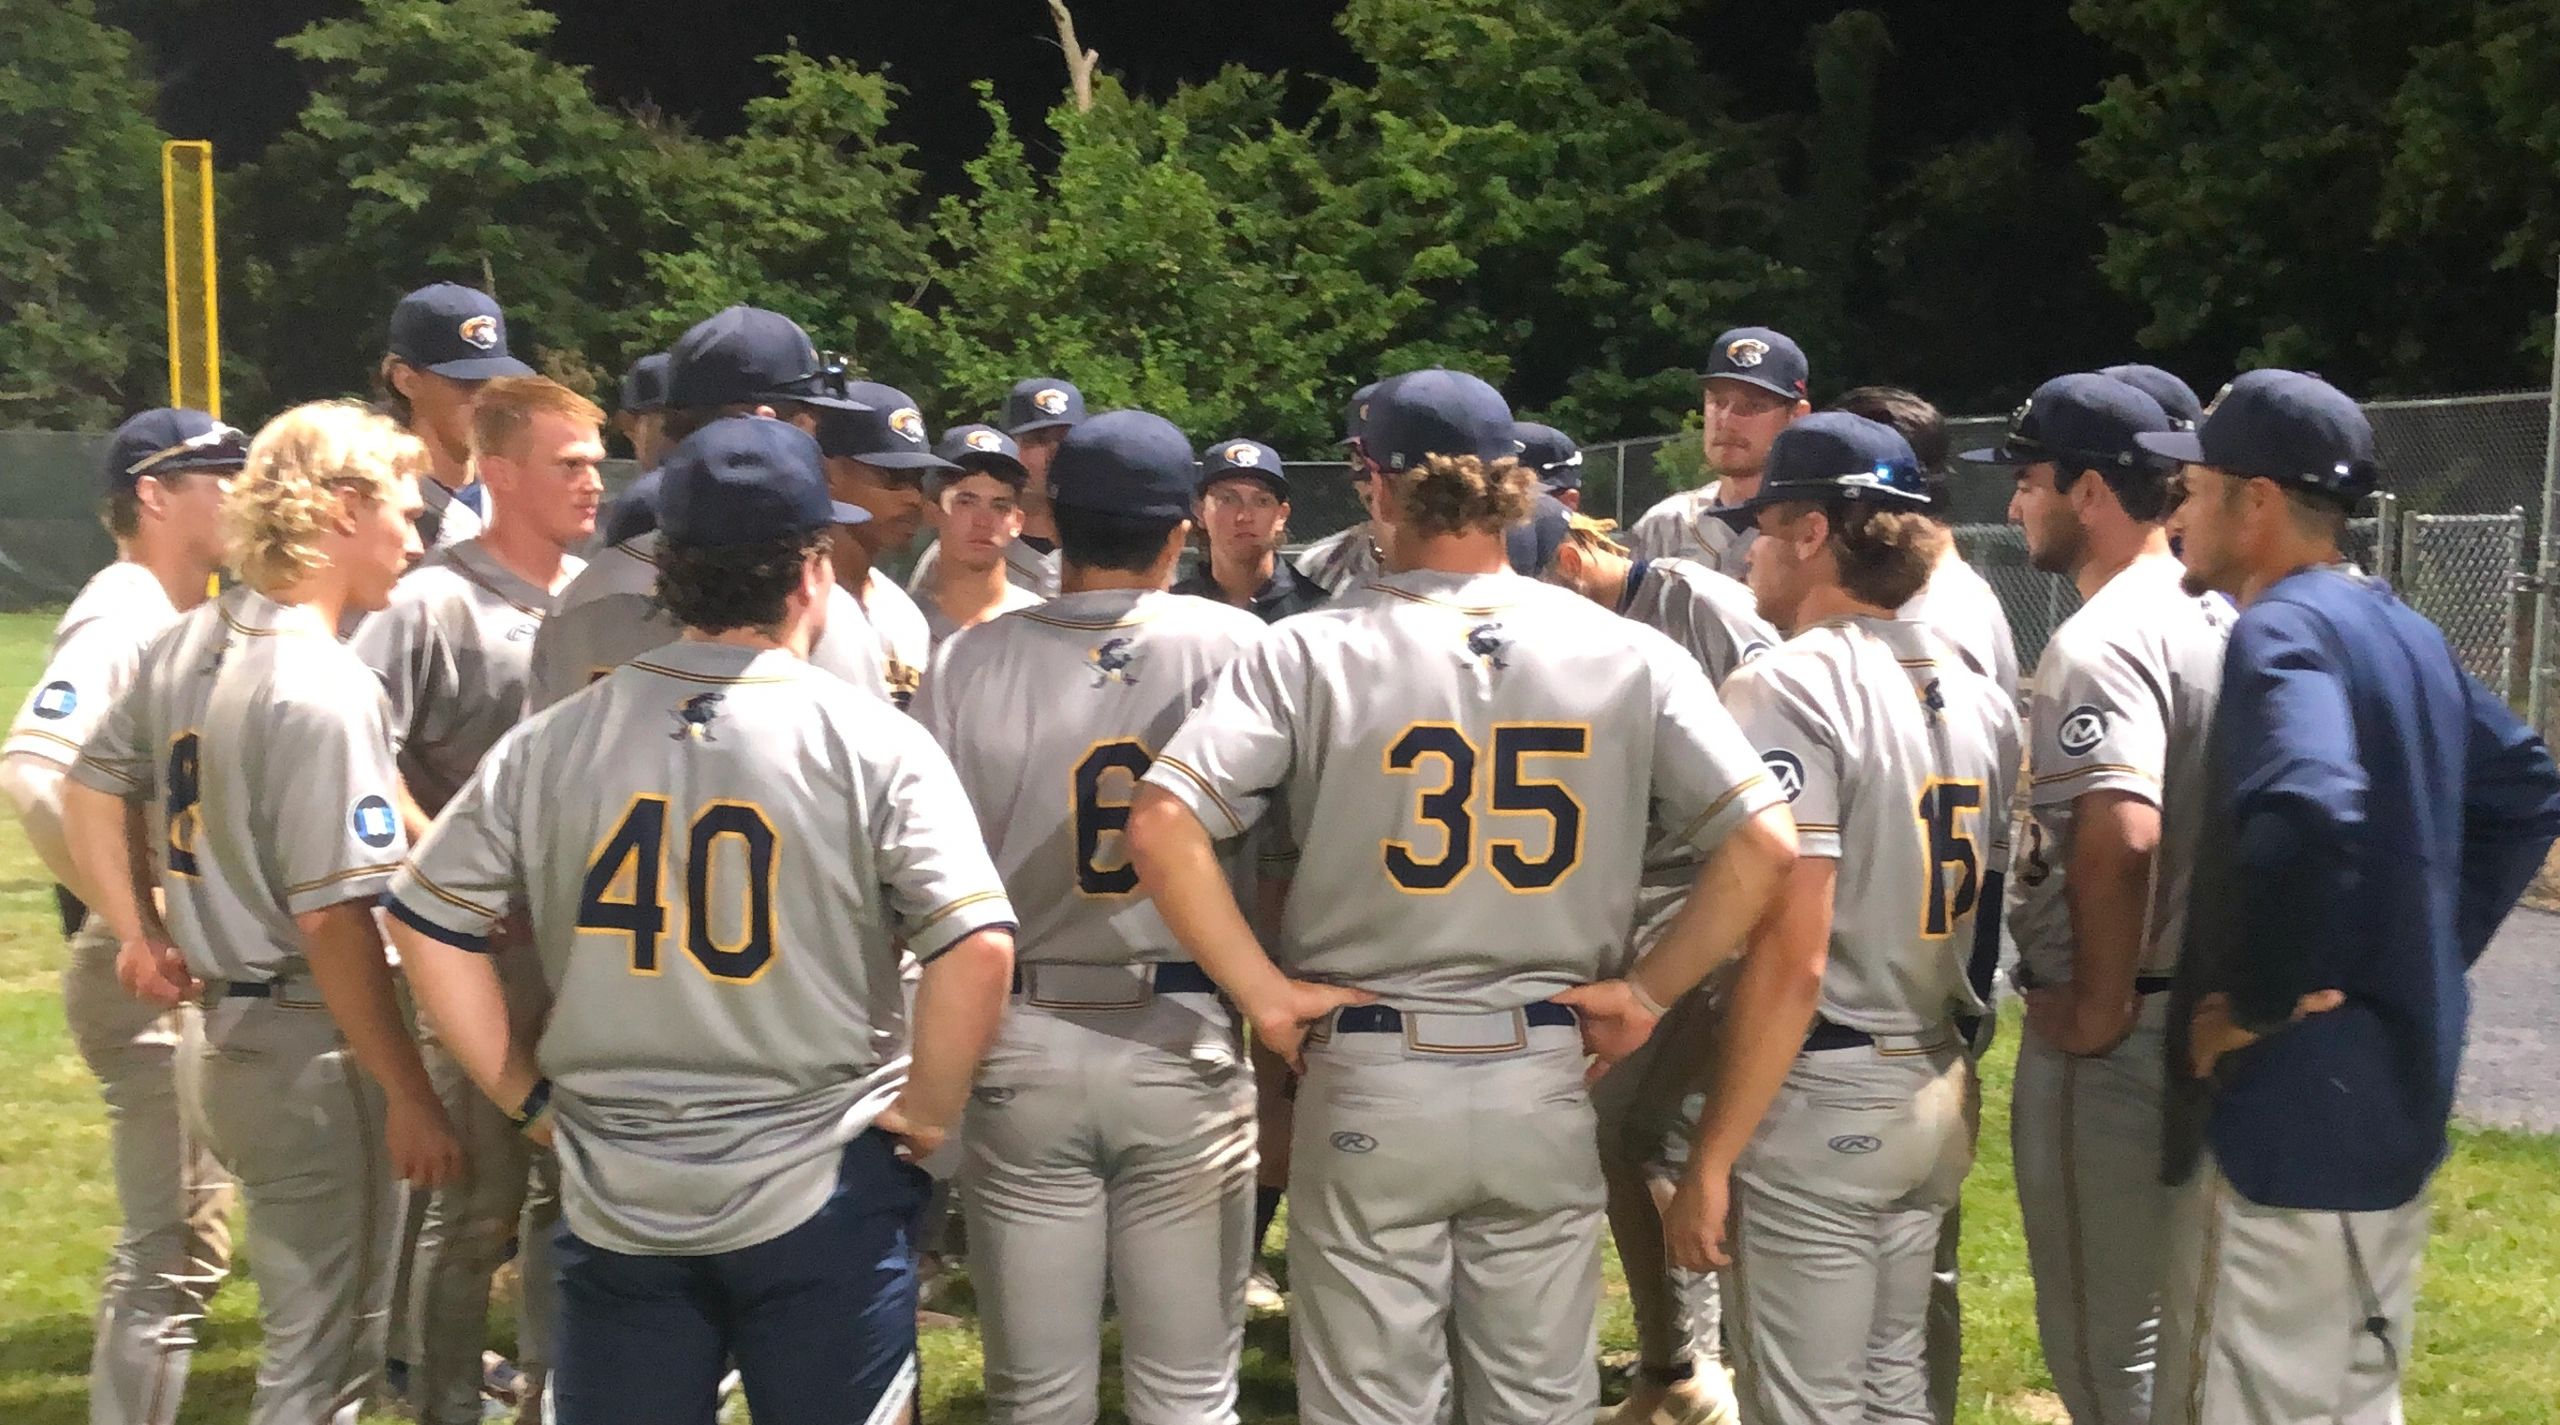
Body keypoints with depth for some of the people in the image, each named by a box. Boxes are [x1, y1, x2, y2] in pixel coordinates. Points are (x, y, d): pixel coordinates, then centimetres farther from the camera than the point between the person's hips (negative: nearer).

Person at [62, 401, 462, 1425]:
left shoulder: (184, 645, 6)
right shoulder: (328, 688, -22)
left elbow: (91, 790, 18)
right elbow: (334, 921, -24)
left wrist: (135, 935, 18)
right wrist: (411, 1096, -20)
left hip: (217, 1032, 9)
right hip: (311, 1053, -9)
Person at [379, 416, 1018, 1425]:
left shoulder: (550, 743, -2)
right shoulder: (874, 744, -12)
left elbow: (425, 925, 3)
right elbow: (977, 949, -20)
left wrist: (528, 1097, 9)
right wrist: (927, 1114, -5)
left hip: (612, 1200, 3)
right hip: (822, 1194, -3)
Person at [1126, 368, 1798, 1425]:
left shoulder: (1313, 650, -8)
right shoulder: (1625, 652, -2)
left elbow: (1161, 825, -16)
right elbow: (1765, 842, -6)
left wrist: (1262, 994, -8)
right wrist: (1647, 990, 1)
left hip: (1369, 1080, -2)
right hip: (1545, 1083, 2)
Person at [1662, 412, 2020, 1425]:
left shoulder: (1788, 686, -16)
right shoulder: (1982, 698, 9)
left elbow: (1790, 956, -21)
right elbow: (2001, 918, 12)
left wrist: (1710, 1158, -17)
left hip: (1819, 1106, -8)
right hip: (1938, 1095, 8)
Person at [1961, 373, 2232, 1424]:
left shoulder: (2101, 638, -19)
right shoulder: (2215, 619, 10)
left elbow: (2120, 831, -33)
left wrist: (2099, 1007, -22)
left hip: (2113, 1038, -9)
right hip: (2199, 1014, 9)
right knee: (2158, 1327, 23)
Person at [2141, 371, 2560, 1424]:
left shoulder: (2280, 632, -18)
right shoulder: (2405, 632, 11)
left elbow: (2309, 821, -36)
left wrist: (2258, 1002, -23)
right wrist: (2435, 949, 16)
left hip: (2292, 1111, -9)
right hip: (2395, 1096, 9)